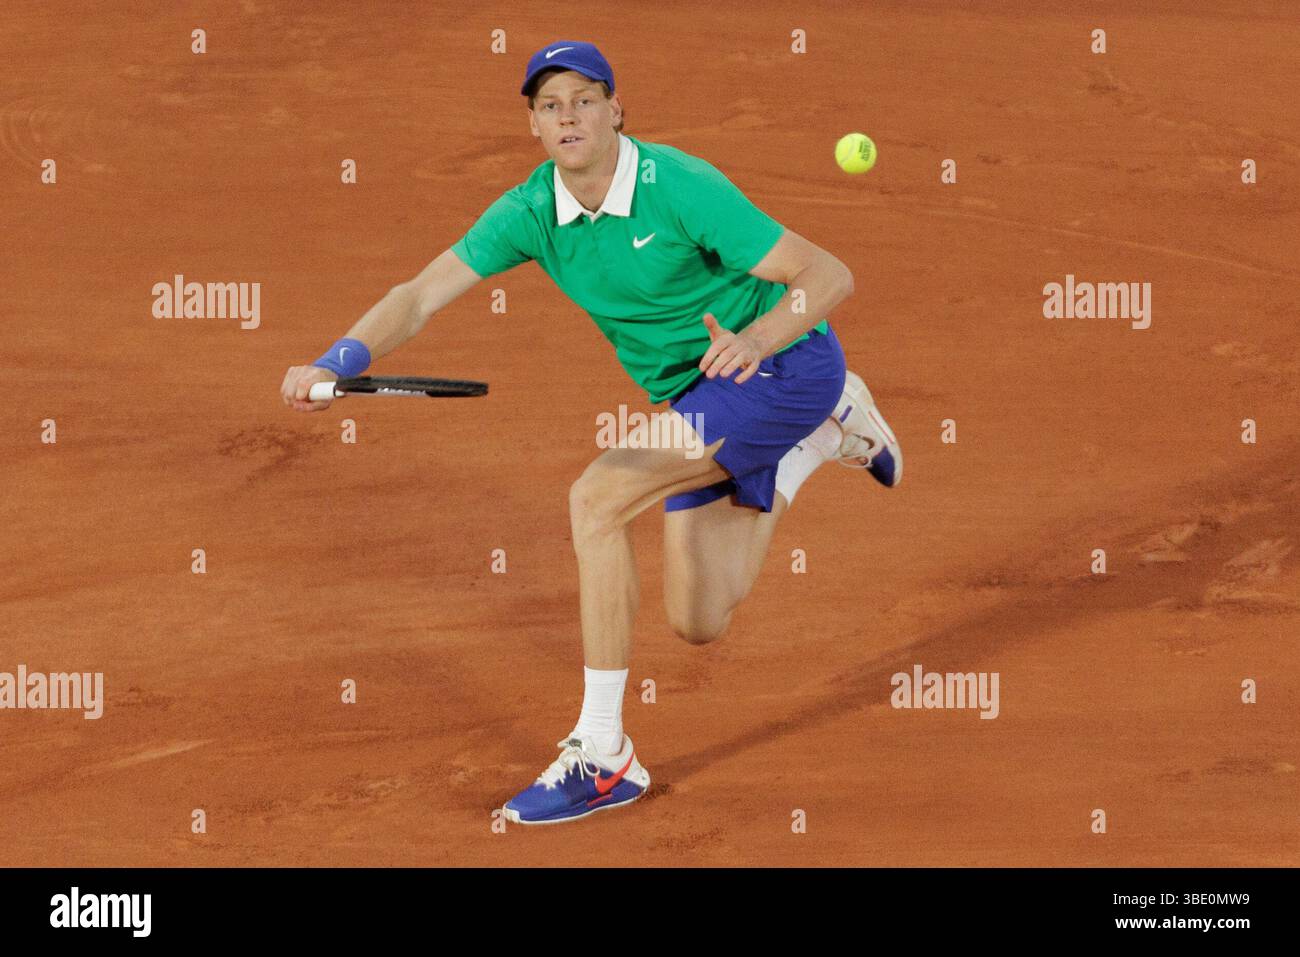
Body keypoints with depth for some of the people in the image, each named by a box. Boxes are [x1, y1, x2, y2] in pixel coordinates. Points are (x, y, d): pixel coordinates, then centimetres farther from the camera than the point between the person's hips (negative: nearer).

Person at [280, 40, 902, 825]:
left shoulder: (682, 188, -24)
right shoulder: (529, 213, -7)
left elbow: (830, 275, -24)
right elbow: (423, 295, -14)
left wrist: (754, 340, -42)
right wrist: (337, 363, -32)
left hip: (784, 363, -7)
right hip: (697, 398, 8)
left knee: (596, 499, -25)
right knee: (699, 624, 11)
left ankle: (603, 753, -17)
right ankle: (828, 435, 36)